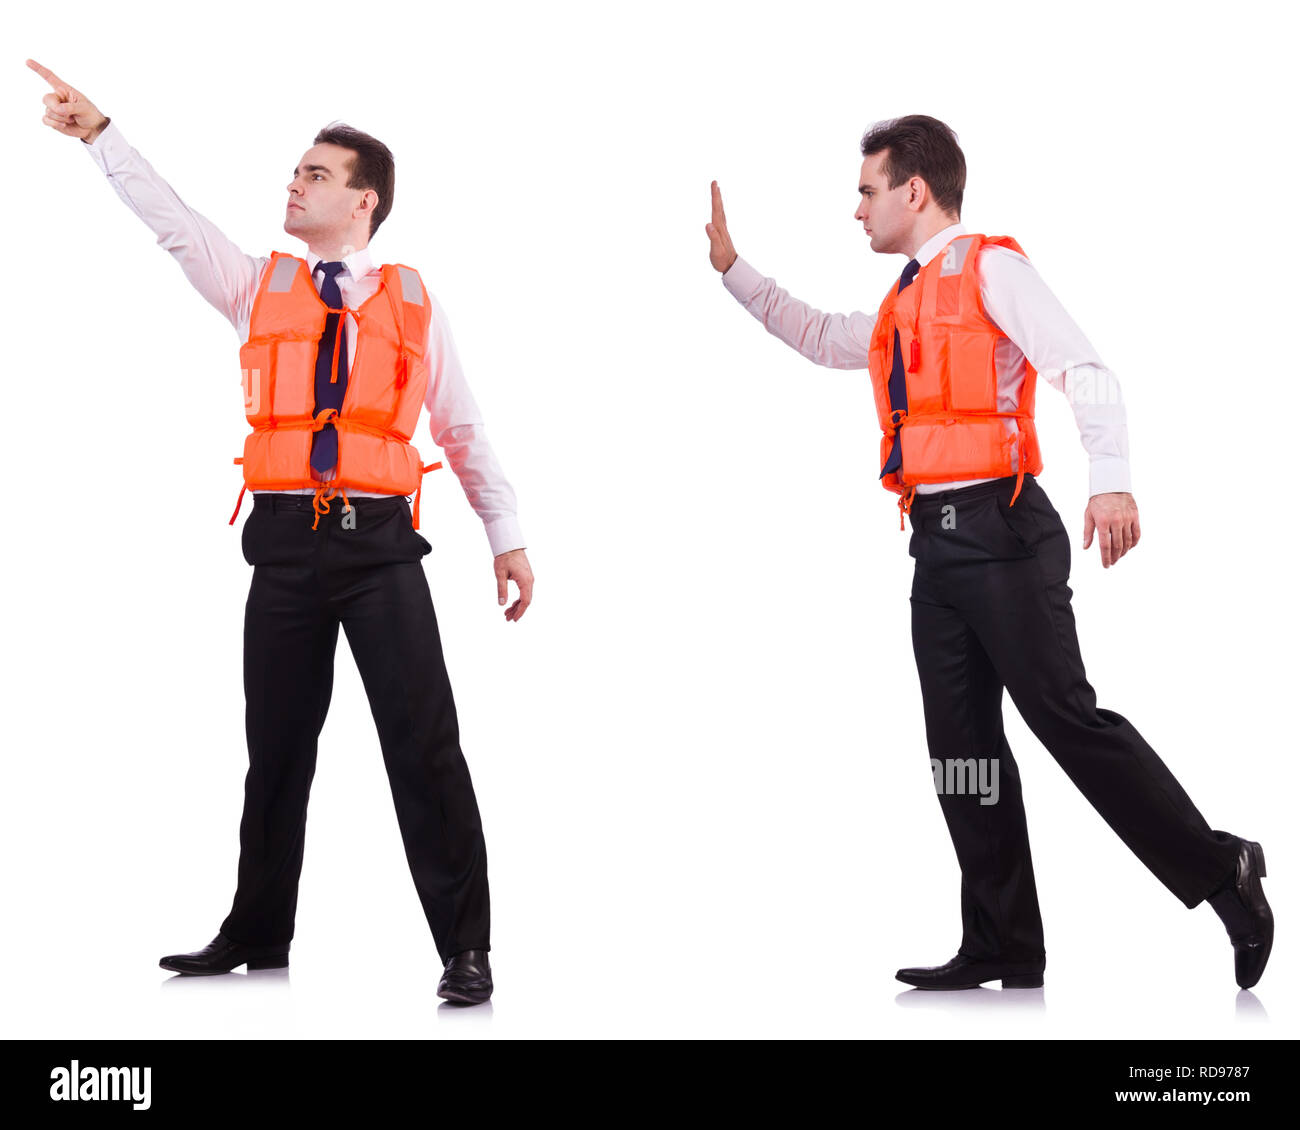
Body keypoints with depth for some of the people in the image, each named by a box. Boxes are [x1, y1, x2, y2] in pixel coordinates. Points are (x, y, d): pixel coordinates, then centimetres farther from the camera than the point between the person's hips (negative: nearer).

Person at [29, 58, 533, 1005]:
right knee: (277, 747, 10)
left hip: (381, 542, -2)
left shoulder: (412, 302, 8)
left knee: (424, 742, -7)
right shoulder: (259, 286, 13)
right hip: (286, 541, 2)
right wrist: (100, 133, -1)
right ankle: (258, 936, 24)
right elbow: (171, 220, 7)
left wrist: (506, 534, 6)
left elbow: (462, 427, 10)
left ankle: (465, 947, -1)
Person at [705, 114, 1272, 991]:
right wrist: (732, 268, 33)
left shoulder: (991, 269, -6)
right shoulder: (905, 305, 20)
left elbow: (1086, 374, -16)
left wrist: (1112, 483, -29)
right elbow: (819, 338, 38)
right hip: (938, 542, 9)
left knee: (1065, 715, -12)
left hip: (999, 531, -9)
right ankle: (1003, 950, 11)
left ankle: (1219, 871, 1)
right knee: (961, 744, 6)